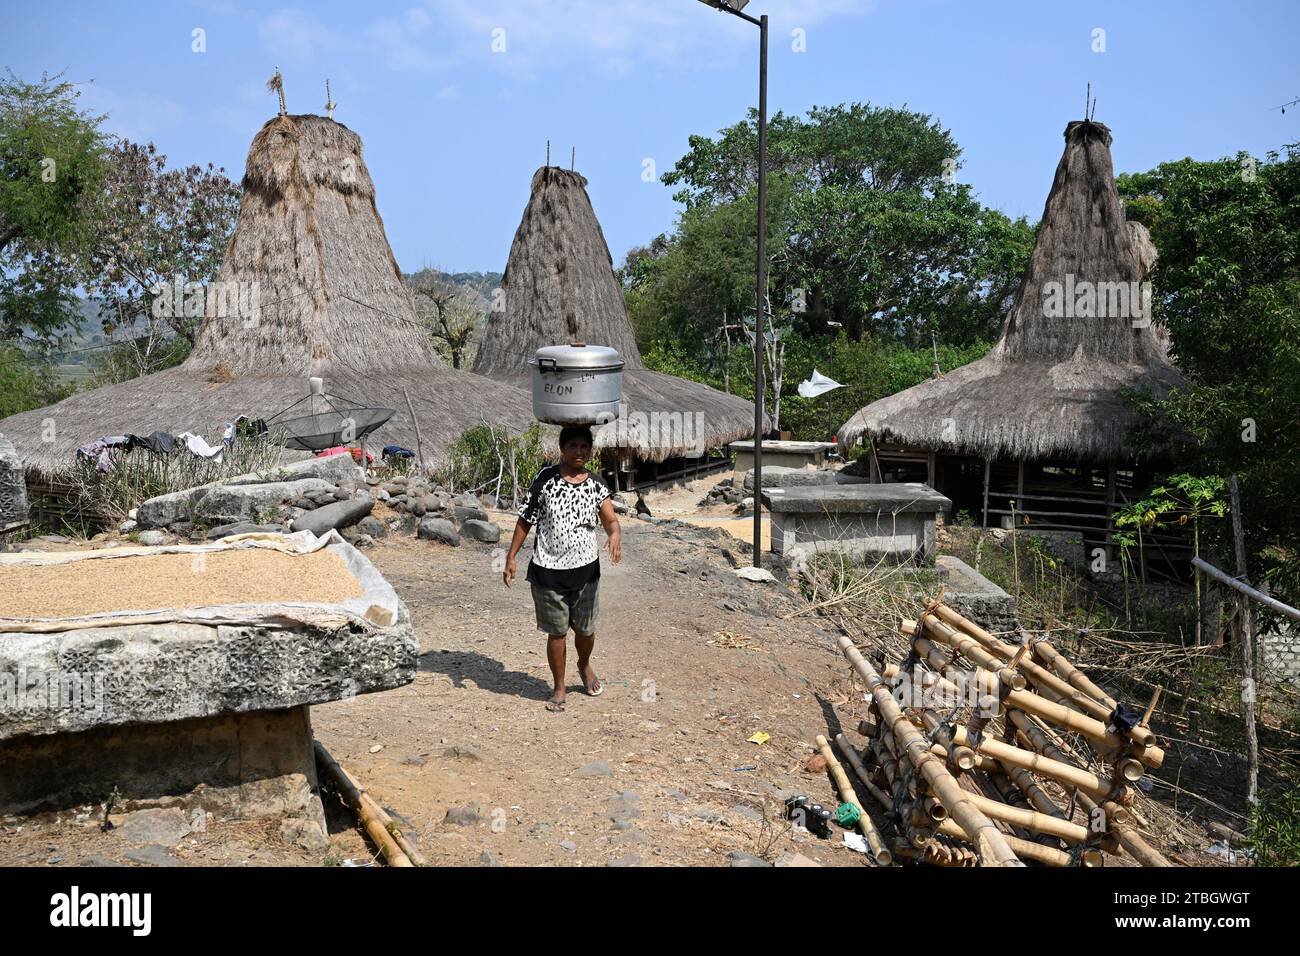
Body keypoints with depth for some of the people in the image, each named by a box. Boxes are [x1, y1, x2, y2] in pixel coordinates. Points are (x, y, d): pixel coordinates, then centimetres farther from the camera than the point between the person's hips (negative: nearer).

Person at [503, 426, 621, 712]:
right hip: (548, 571, -2)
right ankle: (559, 688, 26)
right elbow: (526, 520, 0)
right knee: (557, 633, 8)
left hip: (586, 570, 2)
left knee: (586, 630, 14)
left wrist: (615, 535, -31)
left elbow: (610, 520, -7)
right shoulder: (545, 479, -5)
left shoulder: (596, 485, 0)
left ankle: (584, 666, 45)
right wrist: (511, 557, -2)